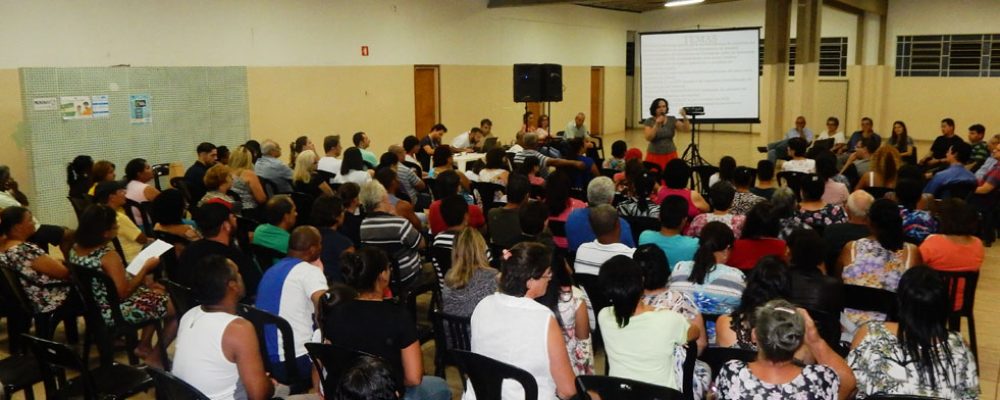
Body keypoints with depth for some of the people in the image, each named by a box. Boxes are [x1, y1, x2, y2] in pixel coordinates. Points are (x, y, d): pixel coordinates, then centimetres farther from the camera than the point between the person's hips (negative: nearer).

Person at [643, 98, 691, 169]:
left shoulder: (672, 120, 5)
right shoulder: (649, 122, -1)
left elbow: (686, 129, -4)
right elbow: (648, 138, -15)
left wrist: (684, 117, -19)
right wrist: (657, 124, -22)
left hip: (670, 156, 2)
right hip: (654, 156, -2)